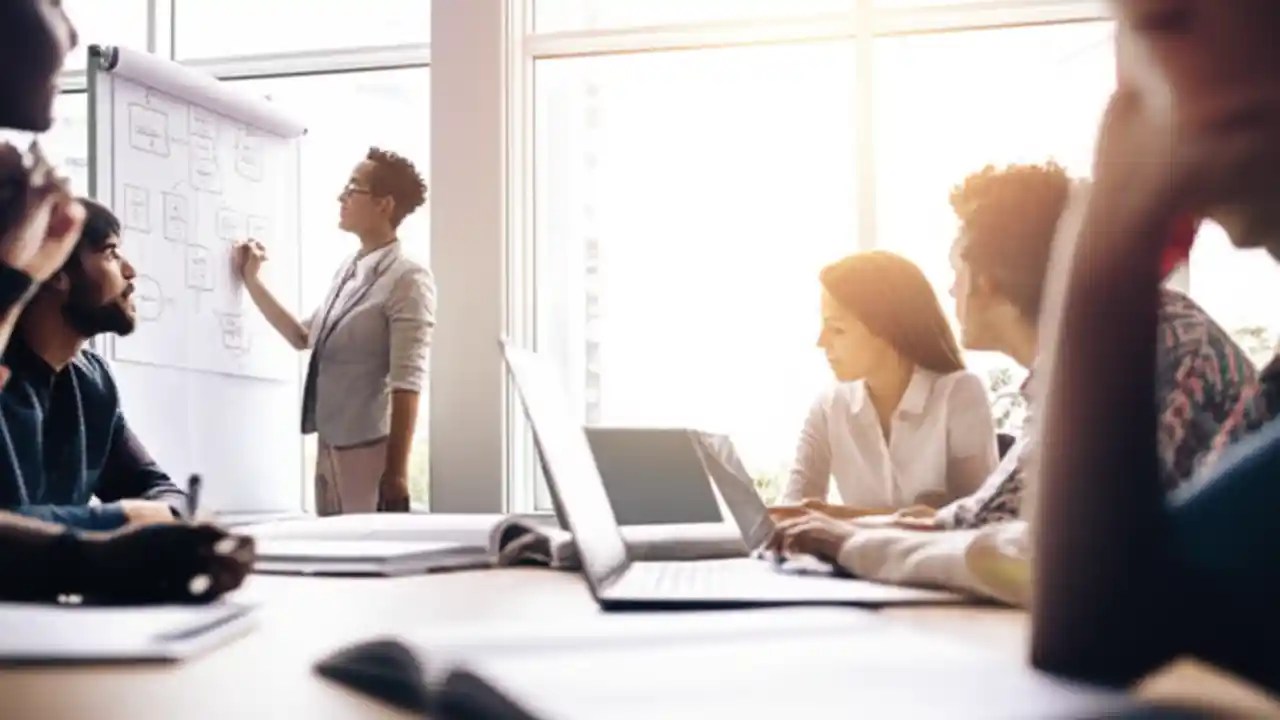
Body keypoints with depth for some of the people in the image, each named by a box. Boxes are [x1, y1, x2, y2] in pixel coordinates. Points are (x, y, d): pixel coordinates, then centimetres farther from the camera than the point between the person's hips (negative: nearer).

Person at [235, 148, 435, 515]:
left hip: (371, 451, -8)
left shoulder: (408, 280, -13)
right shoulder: (348, 272, 10)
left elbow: (406, 383, -17)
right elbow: (303, 337, 22)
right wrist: (252, 280, 19)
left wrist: (397, 472, -19)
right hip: (329, 448, 8)